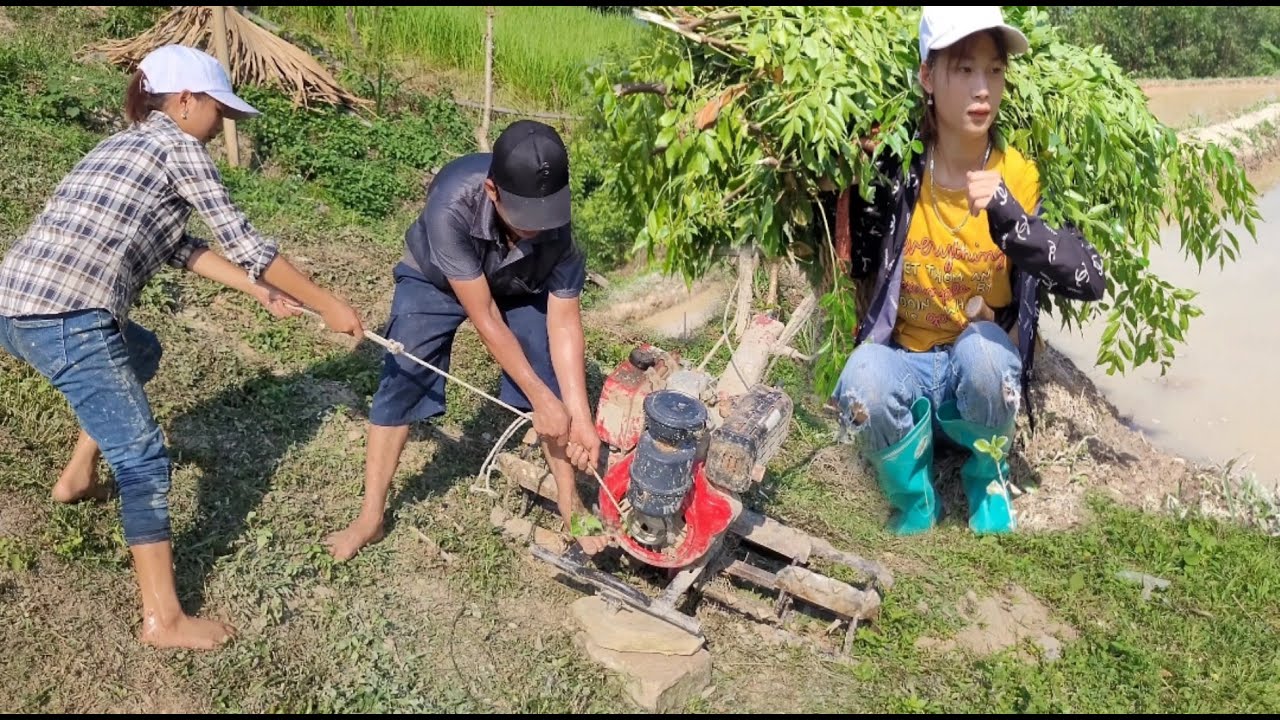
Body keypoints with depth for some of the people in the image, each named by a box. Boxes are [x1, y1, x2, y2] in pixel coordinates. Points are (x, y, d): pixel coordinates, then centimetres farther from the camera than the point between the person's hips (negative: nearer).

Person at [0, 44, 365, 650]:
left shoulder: (127, 144, 25)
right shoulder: (178, 145, 0)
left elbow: (178, 247, 24)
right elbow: (241, 241, -3)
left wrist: (259, 289, 21)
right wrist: (326, 303, 2)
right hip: (67, 318, -9)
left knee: (140, 352, 34)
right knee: (142, 457, -4)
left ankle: (78, 476, 41)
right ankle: (164, 619, -3)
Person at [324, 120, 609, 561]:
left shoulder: (556, 221, -35)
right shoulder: (452, 204, -43)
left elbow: (564, 323, -25)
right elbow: (485, 318, -36)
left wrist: (580, 415, -29)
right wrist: (540, 398, -32)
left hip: (521, 287, 2)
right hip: (435, 280, -2)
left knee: (558, 391, -6)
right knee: (401, 386, -6)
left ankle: (569, 506, 12)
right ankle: (370, 519, 7)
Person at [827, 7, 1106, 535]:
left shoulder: (1022, 176, -10)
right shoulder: (892, 169, -11)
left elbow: (1090, 281, -22)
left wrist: (1009, 217, -34)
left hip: (987, 369, 1)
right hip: (906, 366, 0)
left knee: (981, 349, -34)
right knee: (863, 381, -34)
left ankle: (987, 474, 1)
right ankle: (913, 502, -1)